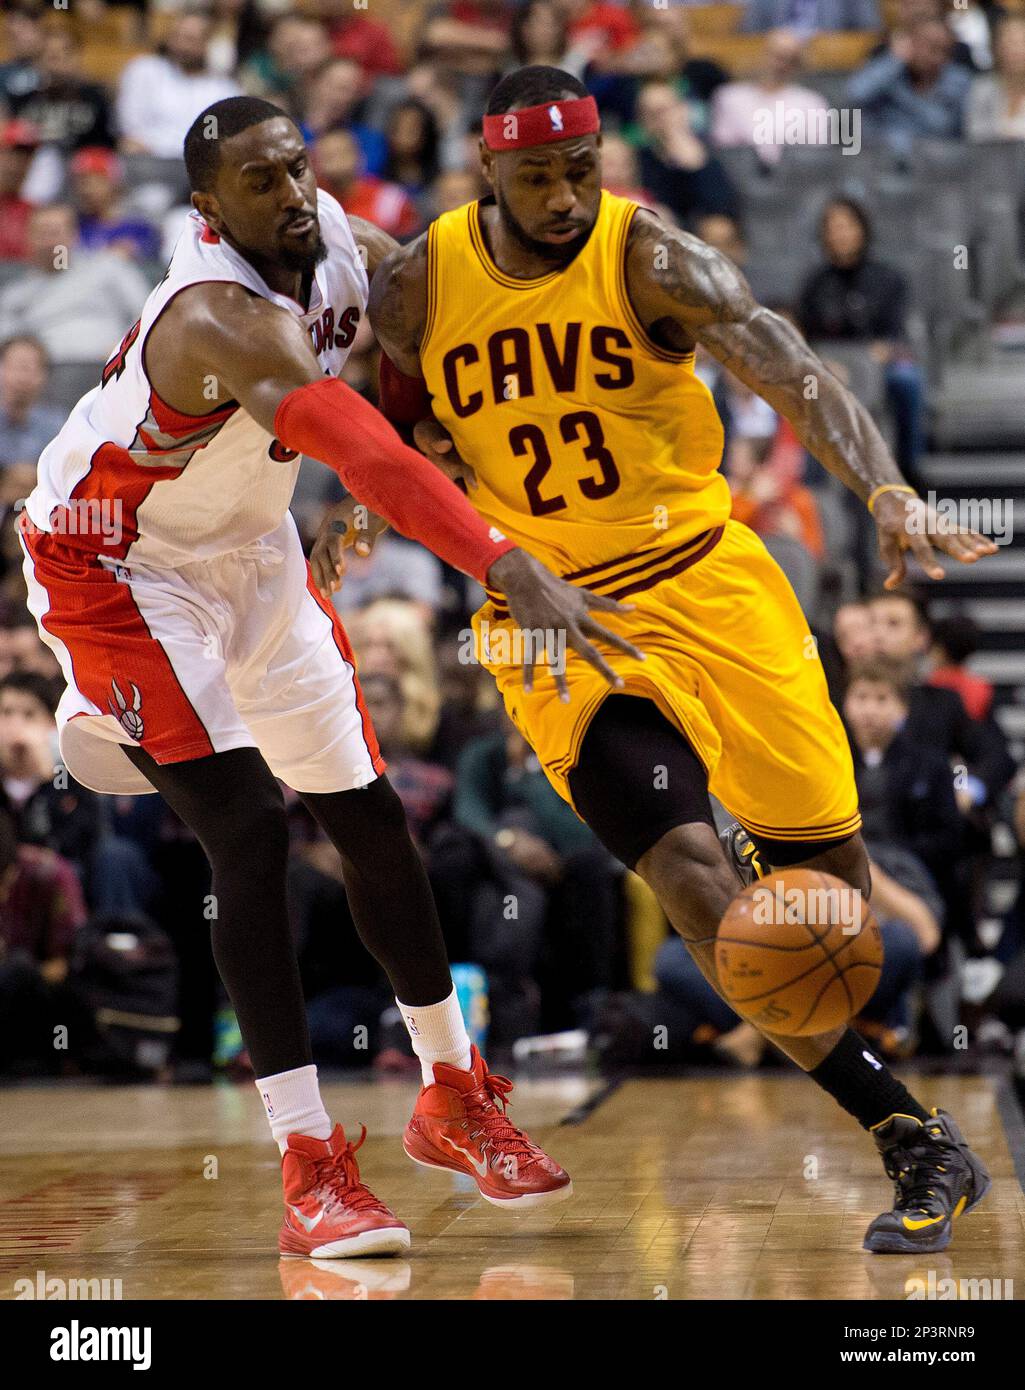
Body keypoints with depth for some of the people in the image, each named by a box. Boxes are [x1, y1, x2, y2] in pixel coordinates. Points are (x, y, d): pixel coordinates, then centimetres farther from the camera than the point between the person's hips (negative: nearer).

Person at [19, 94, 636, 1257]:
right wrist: (510, 571, -58)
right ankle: (310, 1172, -16)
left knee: (368, 817, 10)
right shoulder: (225, 317, -36)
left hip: (249, 552, 8)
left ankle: (453, 1098, 27)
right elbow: (367, 456, -49)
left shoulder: (334, 241, -11)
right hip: (117, 567, -8)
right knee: (247, 831, -19)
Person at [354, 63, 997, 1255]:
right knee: (685, 865, -21)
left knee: (830, 869, 2)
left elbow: (791, 376, -27)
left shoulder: (651, 260, -12)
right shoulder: (416, 288, -4)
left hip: (705, 577, 0)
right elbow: (390, 433, 15)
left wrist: (886, 492, -44)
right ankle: (915, 1143, -16)